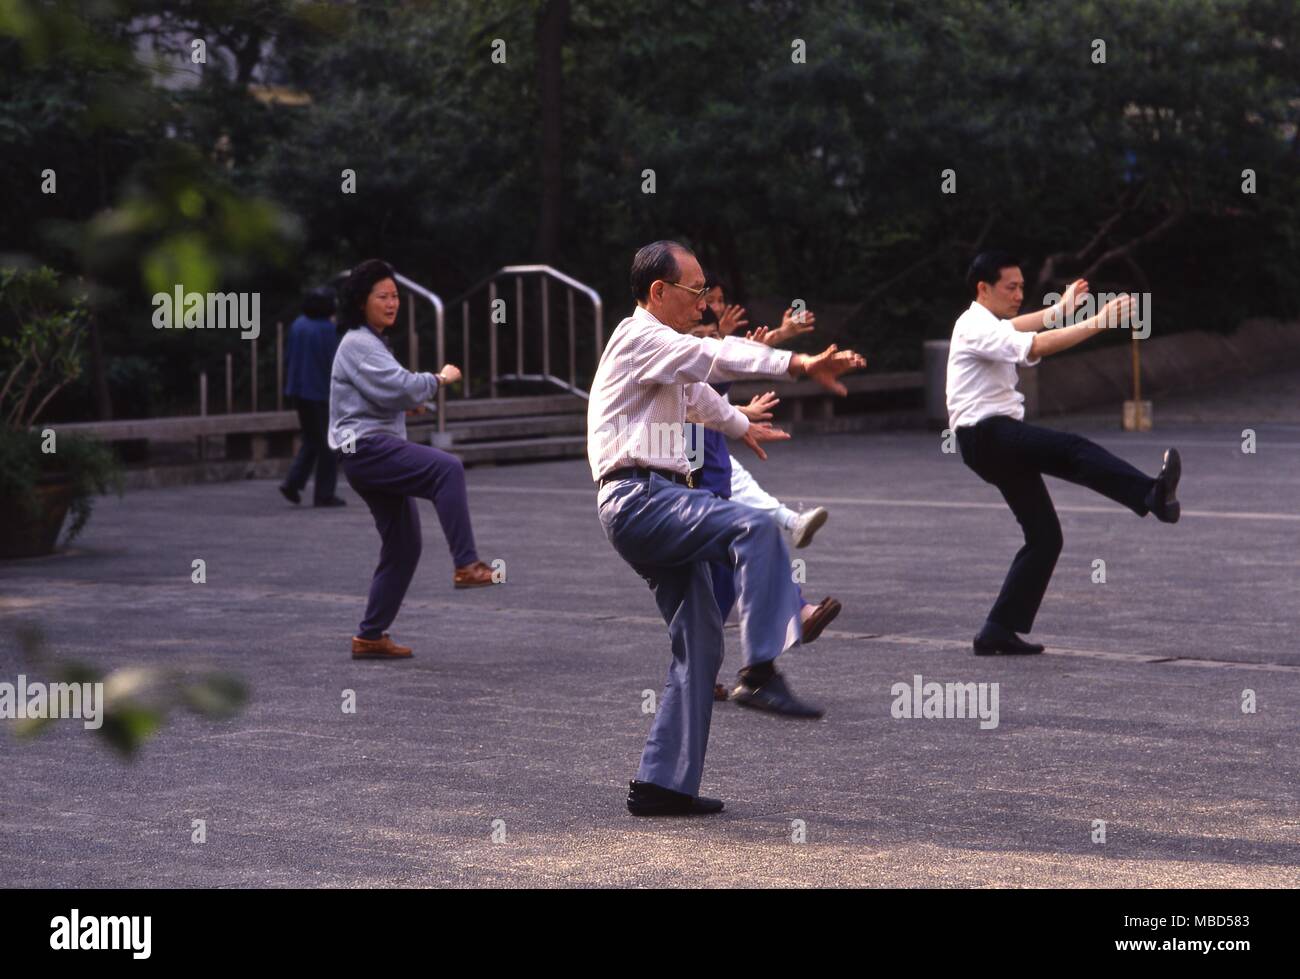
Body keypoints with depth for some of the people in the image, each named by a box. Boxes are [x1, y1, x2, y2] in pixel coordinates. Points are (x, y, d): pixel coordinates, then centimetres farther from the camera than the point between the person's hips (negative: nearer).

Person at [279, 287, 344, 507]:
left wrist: (290, 385, 19)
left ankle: (293, 483, 5)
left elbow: (288, 358, 10)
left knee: (311, 440, 19)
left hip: (298, 392, 7)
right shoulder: (327, 329, -15)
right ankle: (324, 494, 4)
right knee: (327, 445, 3)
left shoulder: (298, 325, 6)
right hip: (322, 393, -7)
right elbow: (334, 363, -16)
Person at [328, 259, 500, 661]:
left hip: (381, 451, 11)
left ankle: (370, 636, 14)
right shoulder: (358, 345, -9)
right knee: (447, 468, -31)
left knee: (404, 546, 9)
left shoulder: (371, 343, 24)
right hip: (366, 449, -11)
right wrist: (440, 378, -5)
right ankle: (466, 565, -36)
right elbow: (400, 386, -20)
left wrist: (410, 398, 16)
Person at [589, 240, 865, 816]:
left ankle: (662, 784, 7)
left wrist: (740, 425, 66)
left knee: (699, 643, 6)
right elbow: (715, 356, -21)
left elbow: (698, 394, 48)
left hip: (653, 508, 10)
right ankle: (761, 669, -37)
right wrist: (800, 364, -30)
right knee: (754, 527, -31)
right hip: (640, 499, -10)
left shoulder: (664, 351, 26)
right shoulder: (639, 339, -6)